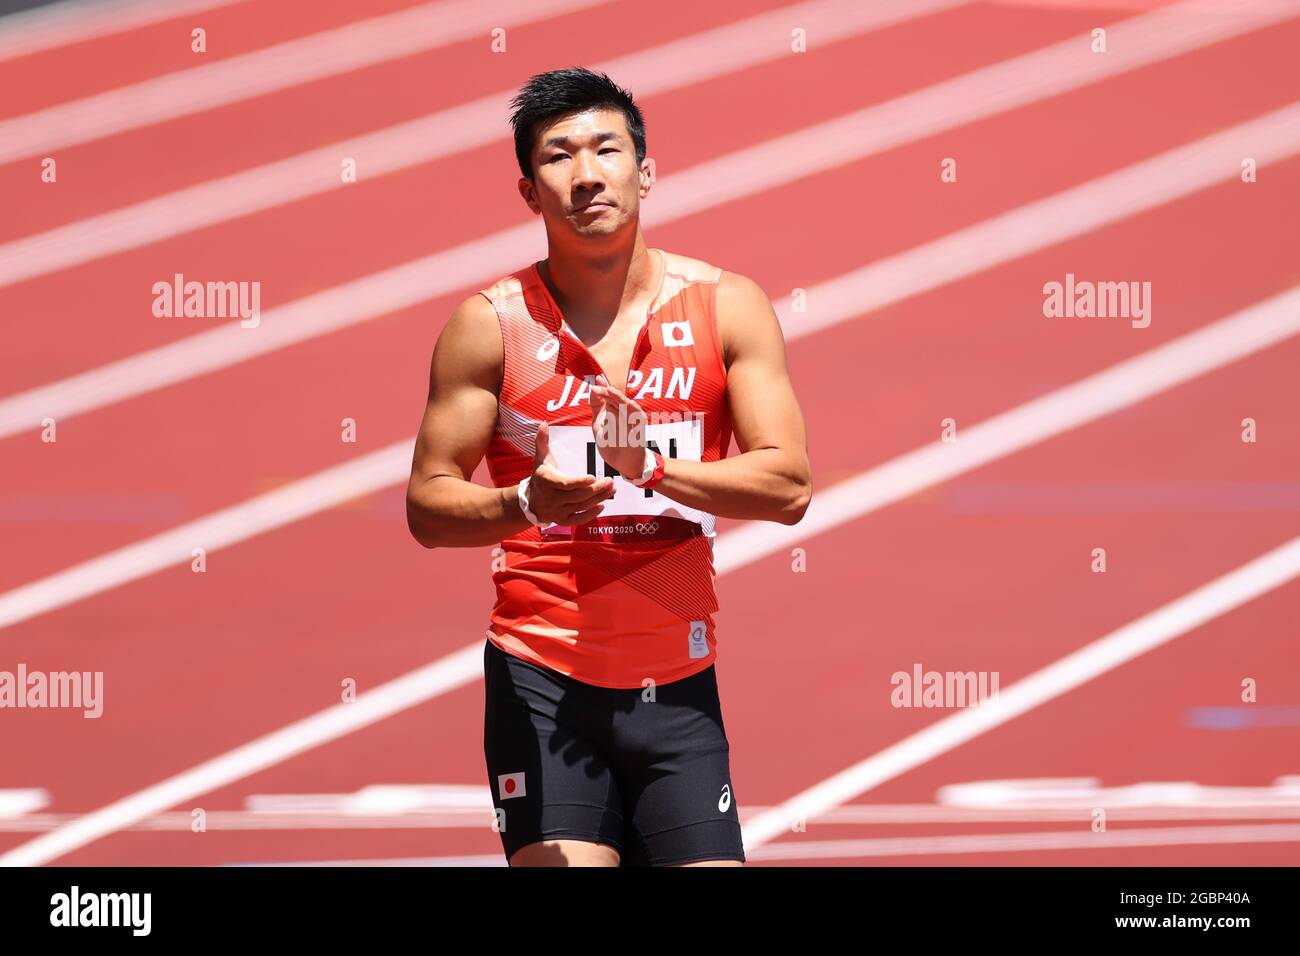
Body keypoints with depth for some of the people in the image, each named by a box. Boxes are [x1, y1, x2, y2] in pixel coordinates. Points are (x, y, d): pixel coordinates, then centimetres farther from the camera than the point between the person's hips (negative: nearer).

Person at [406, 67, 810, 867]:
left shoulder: (726, 306, 3)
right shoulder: (492, 324, 0)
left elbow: (789, 486, -3)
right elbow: (427, 504, 0)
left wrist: (650, 467, -18)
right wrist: (525, 503, -21)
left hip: (679, 683, 2)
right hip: (541, 680, -1)